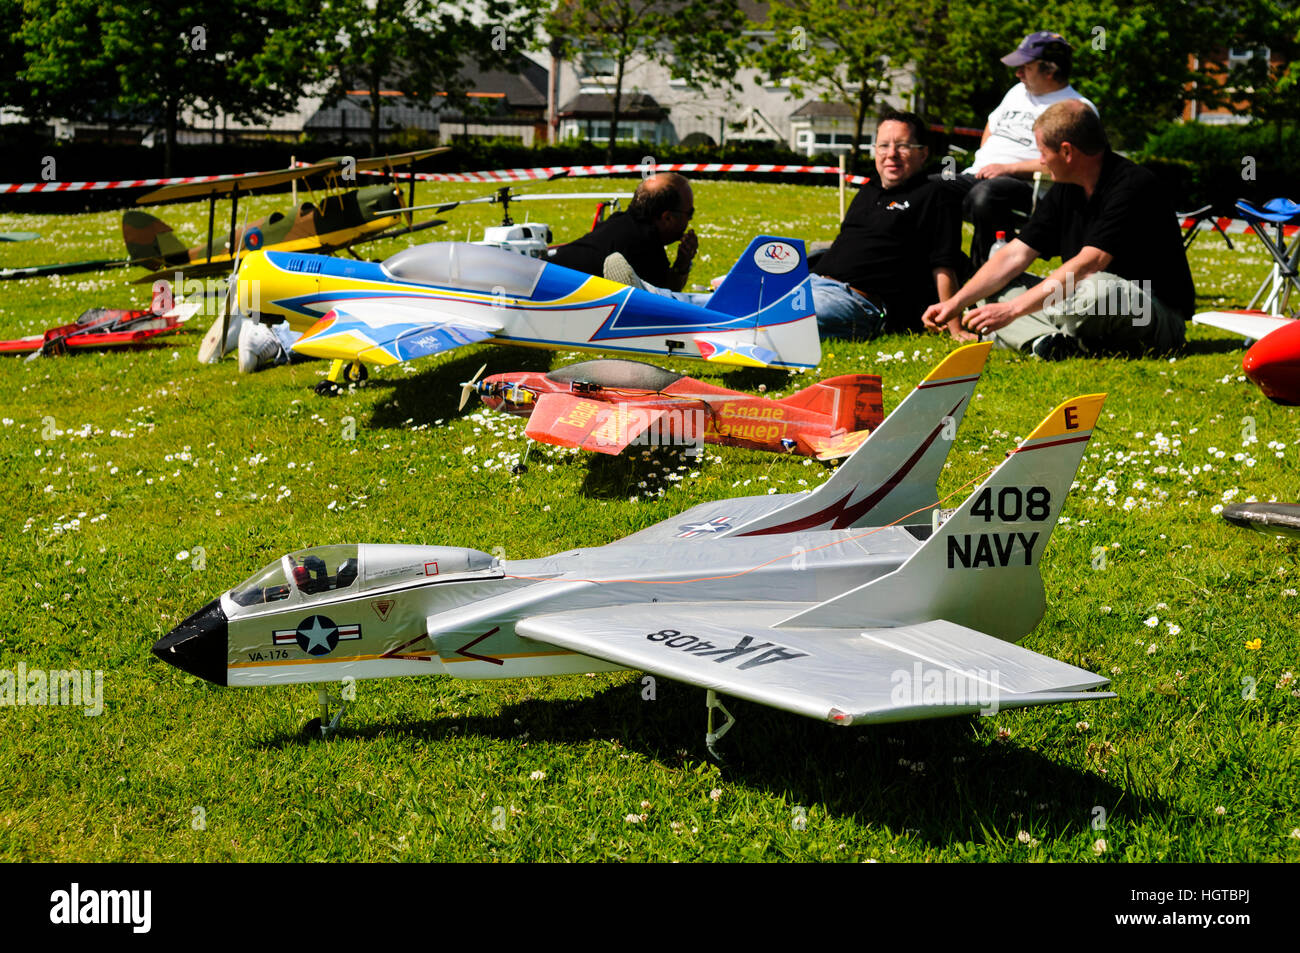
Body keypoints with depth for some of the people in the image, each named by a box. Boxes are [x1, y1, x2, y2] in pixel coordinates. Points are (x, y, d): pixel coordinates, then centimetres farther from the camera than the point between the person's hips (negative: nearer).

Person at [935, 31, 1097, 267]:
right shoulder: (1018, 91, 26)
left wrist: (1007, 169, -16)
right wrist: (982, 163, 18)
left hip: (1025, 185, -8)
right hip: (977, 176, 8)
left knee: (984, 195, -40)